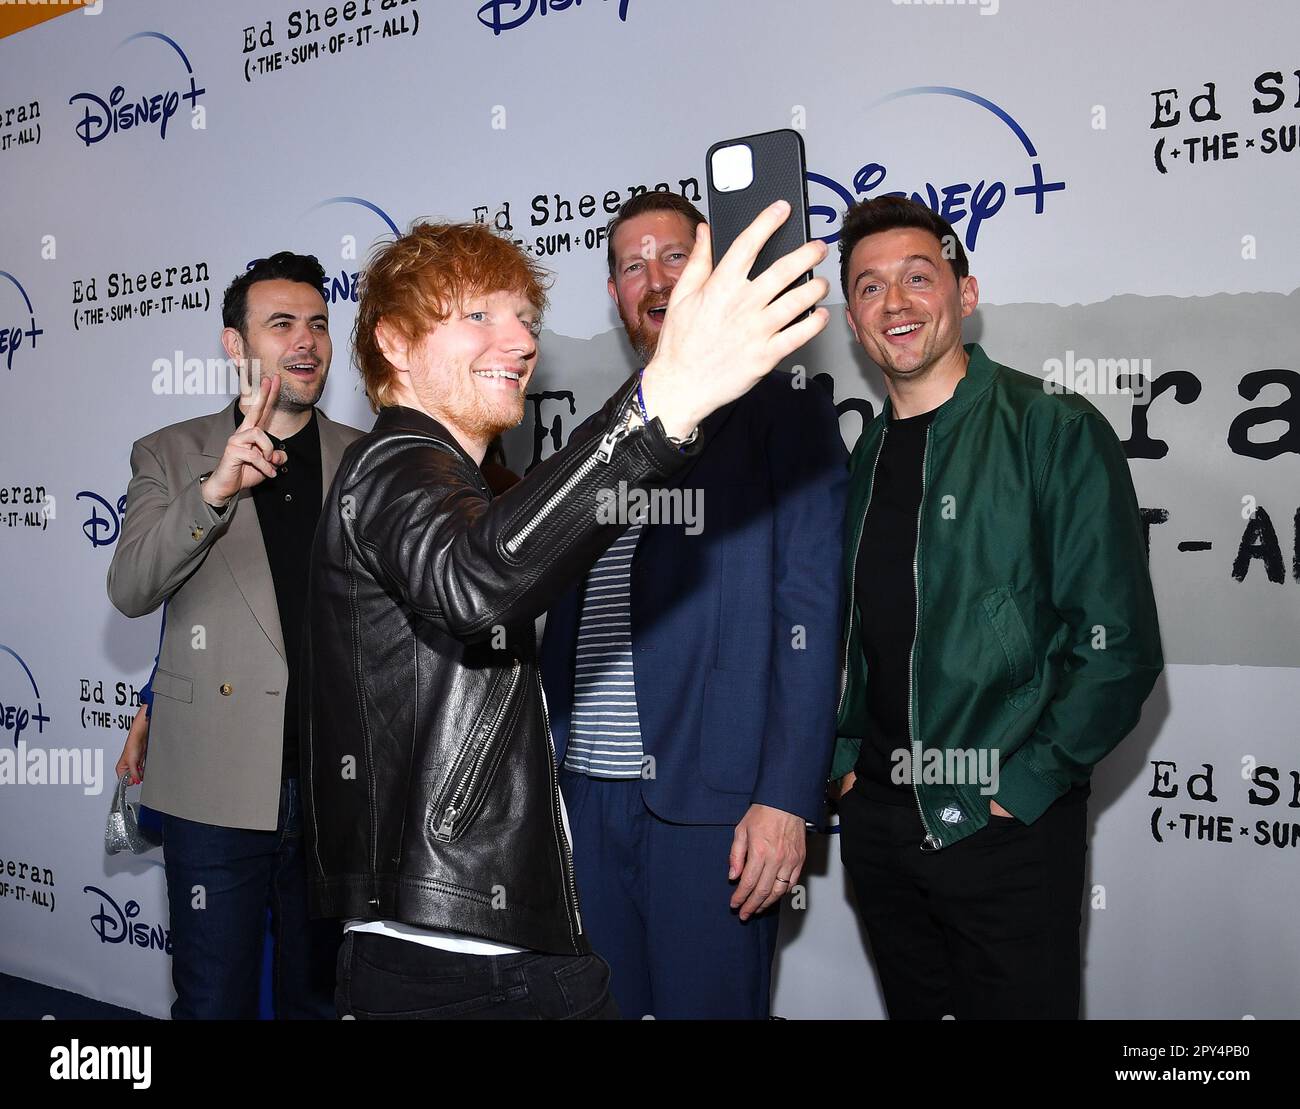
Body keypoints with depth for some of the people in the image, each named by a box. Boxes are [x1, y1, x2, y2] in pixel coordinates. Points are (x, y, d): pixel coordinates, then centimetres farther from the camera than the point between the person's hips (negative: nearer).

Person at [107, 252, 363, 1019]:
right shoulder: (170, 456, 3)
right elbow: (131, 591, -10)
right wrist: (214, 489, -23)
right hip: (218, 782, -2)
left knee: (322, 996, 15)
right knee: (216, 999, 7)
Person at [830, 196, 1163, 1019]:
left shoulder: (1055, 431, -9)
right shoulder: (865, 459, 9)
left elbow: (1117, 644, -14)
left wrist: (1024, 787, -14)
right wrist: (847, 756, 6)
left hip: (1005, 827, -5)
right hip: (879, 819, 6)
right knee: (915, 1007, 18)